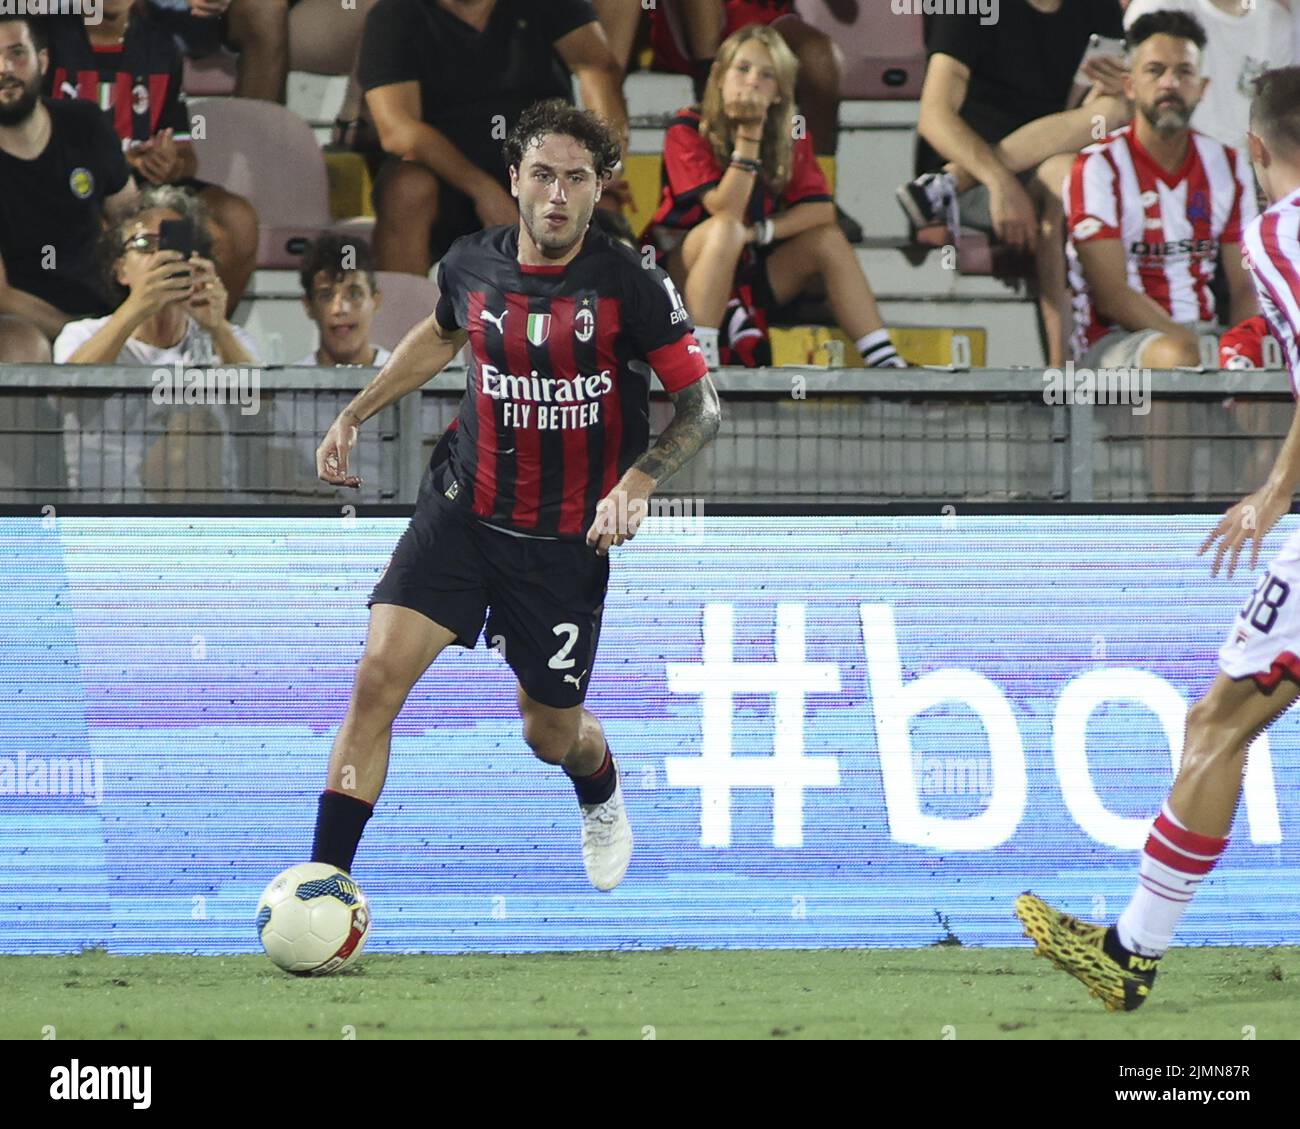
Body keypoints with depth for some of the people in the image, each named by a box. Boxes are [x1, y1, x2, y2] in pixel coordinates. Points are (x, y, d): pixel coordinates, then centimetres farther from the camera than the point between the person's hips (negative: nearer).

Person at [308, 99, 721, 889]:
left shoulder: (631, 285, -16)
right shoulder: (472, 264, -4)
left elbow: (702, 406, -10)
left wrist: (637, 484, -26)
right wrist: (355, 416, 16)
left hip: (567, 542, -2)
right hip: (463, 513, 2)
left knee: (552, 735, 13)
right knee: (379, 676, -17)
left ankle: (603, 797, 52)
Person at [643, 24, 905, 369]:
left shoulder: (788, 138, 2)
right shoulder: (687, 131, -14)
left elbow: (821, 209, -8)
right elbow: (726, 212, -23)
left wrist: (758, 232, -21)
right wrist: (748, 136, -26)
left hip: (746, 270, 6)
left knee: (827, 239, -11)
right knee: (726, 229, -34)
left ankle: (884, 360, -14)